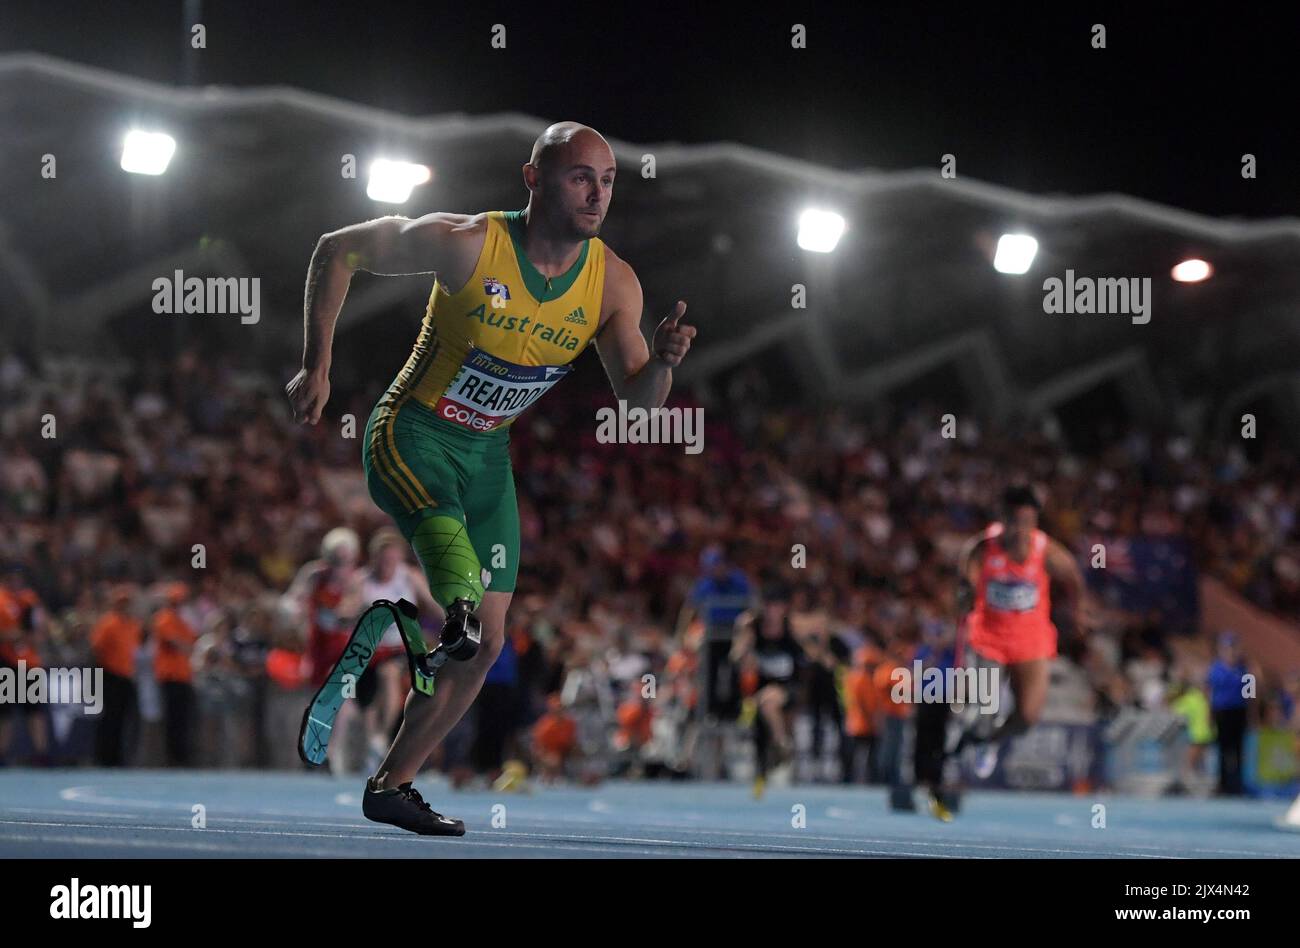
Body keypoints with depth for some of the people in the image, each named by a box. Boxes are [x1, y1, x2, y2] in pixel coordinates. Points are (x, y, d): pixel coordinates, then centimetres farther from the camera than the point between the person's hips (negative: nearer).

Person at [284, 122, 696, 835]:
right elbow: (337, 250, -11)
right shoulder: (467, 244, -21)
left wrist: (661, 361, -29)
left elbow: (637, 402, -6)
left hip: (489, 454, 5)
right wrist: (316, 367, -14)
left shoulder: (613, 283, -9)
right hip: (412, 435, -5)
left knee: (486, 643, 7)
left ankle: (392, 786, 19)